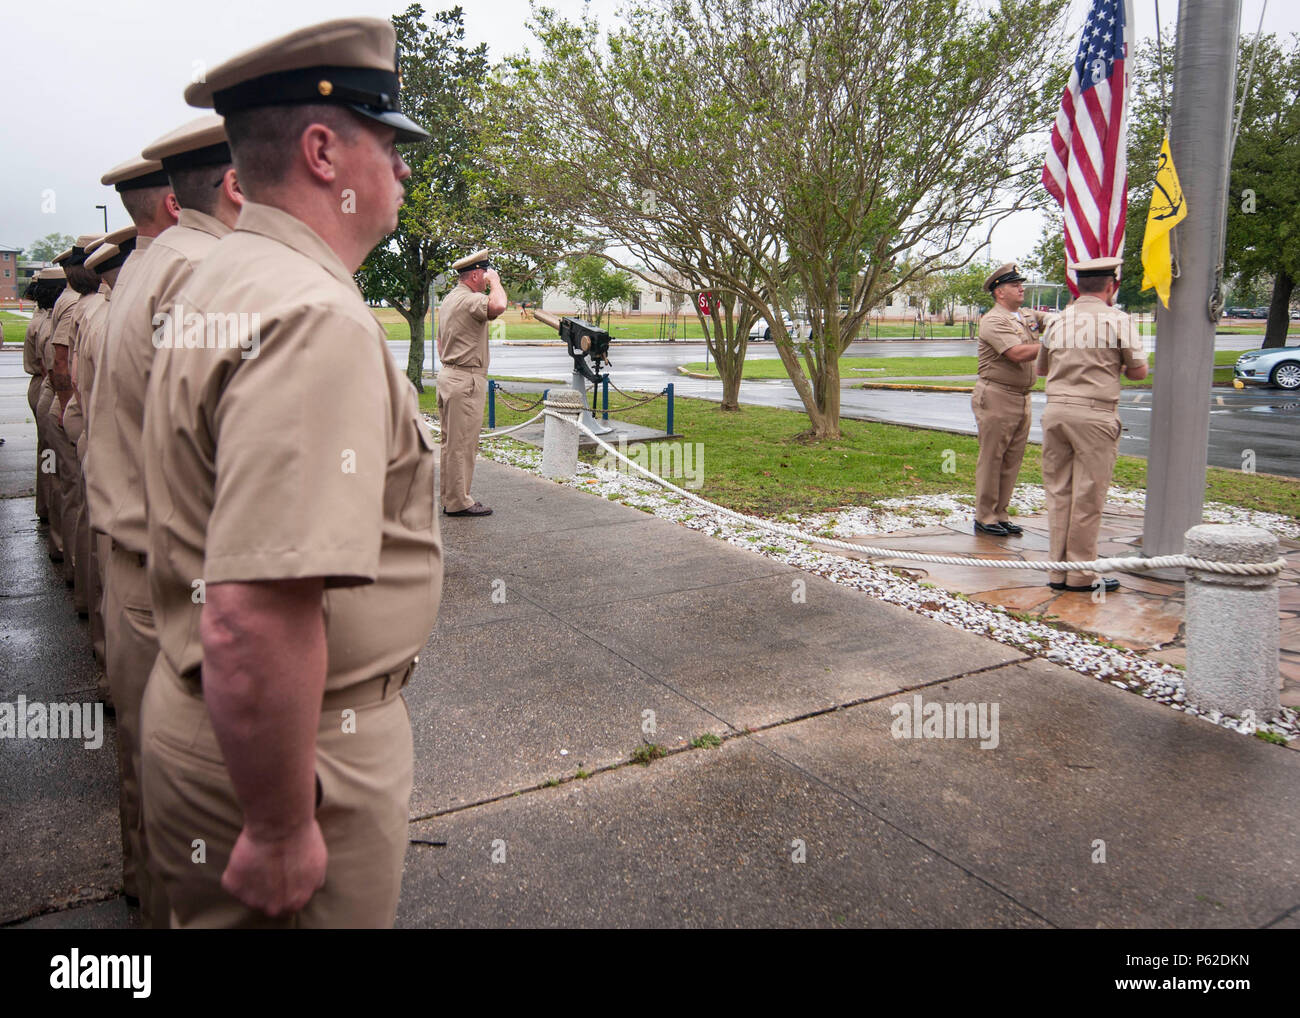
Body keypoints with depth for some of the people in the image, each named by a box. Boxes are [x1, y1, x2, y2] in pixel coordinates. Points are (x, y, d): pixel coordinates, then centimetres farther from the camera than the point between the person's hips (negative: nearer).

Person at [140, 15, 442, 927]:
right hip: (290, 750, -9)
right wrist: (282, 830, -22)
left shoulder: (222, 281, 8)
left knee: (218, 912, 26)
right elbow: (255, 620, -34)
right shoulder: (317, 316, -26)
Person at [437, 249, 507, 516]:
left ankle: (449, 498, 21)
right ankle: (458, 502, -1)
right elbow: (497, 306, -35)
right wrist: (495, 281, -16)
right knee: (462, 443, -6)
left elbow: (440, 341, 24)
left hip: (448, 373, 11)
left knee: (450, 442, 14)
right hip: (466, 379, -11)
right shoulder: (469, 299, -15)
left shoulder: (448, 299, 19)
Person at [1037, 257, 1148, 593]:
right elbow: (1139, 372, 4)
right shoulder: (1118, 321, -1)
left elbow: (1041, 369, 22)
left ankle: (1058, 570, 12)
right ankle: (1080, 574, 6)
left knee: (1058, 492, 8)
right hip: (1095, 414, -4)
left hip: (1055, 411, 5)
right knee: (1088, 496, 0)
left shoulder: (1057, 321, 11)